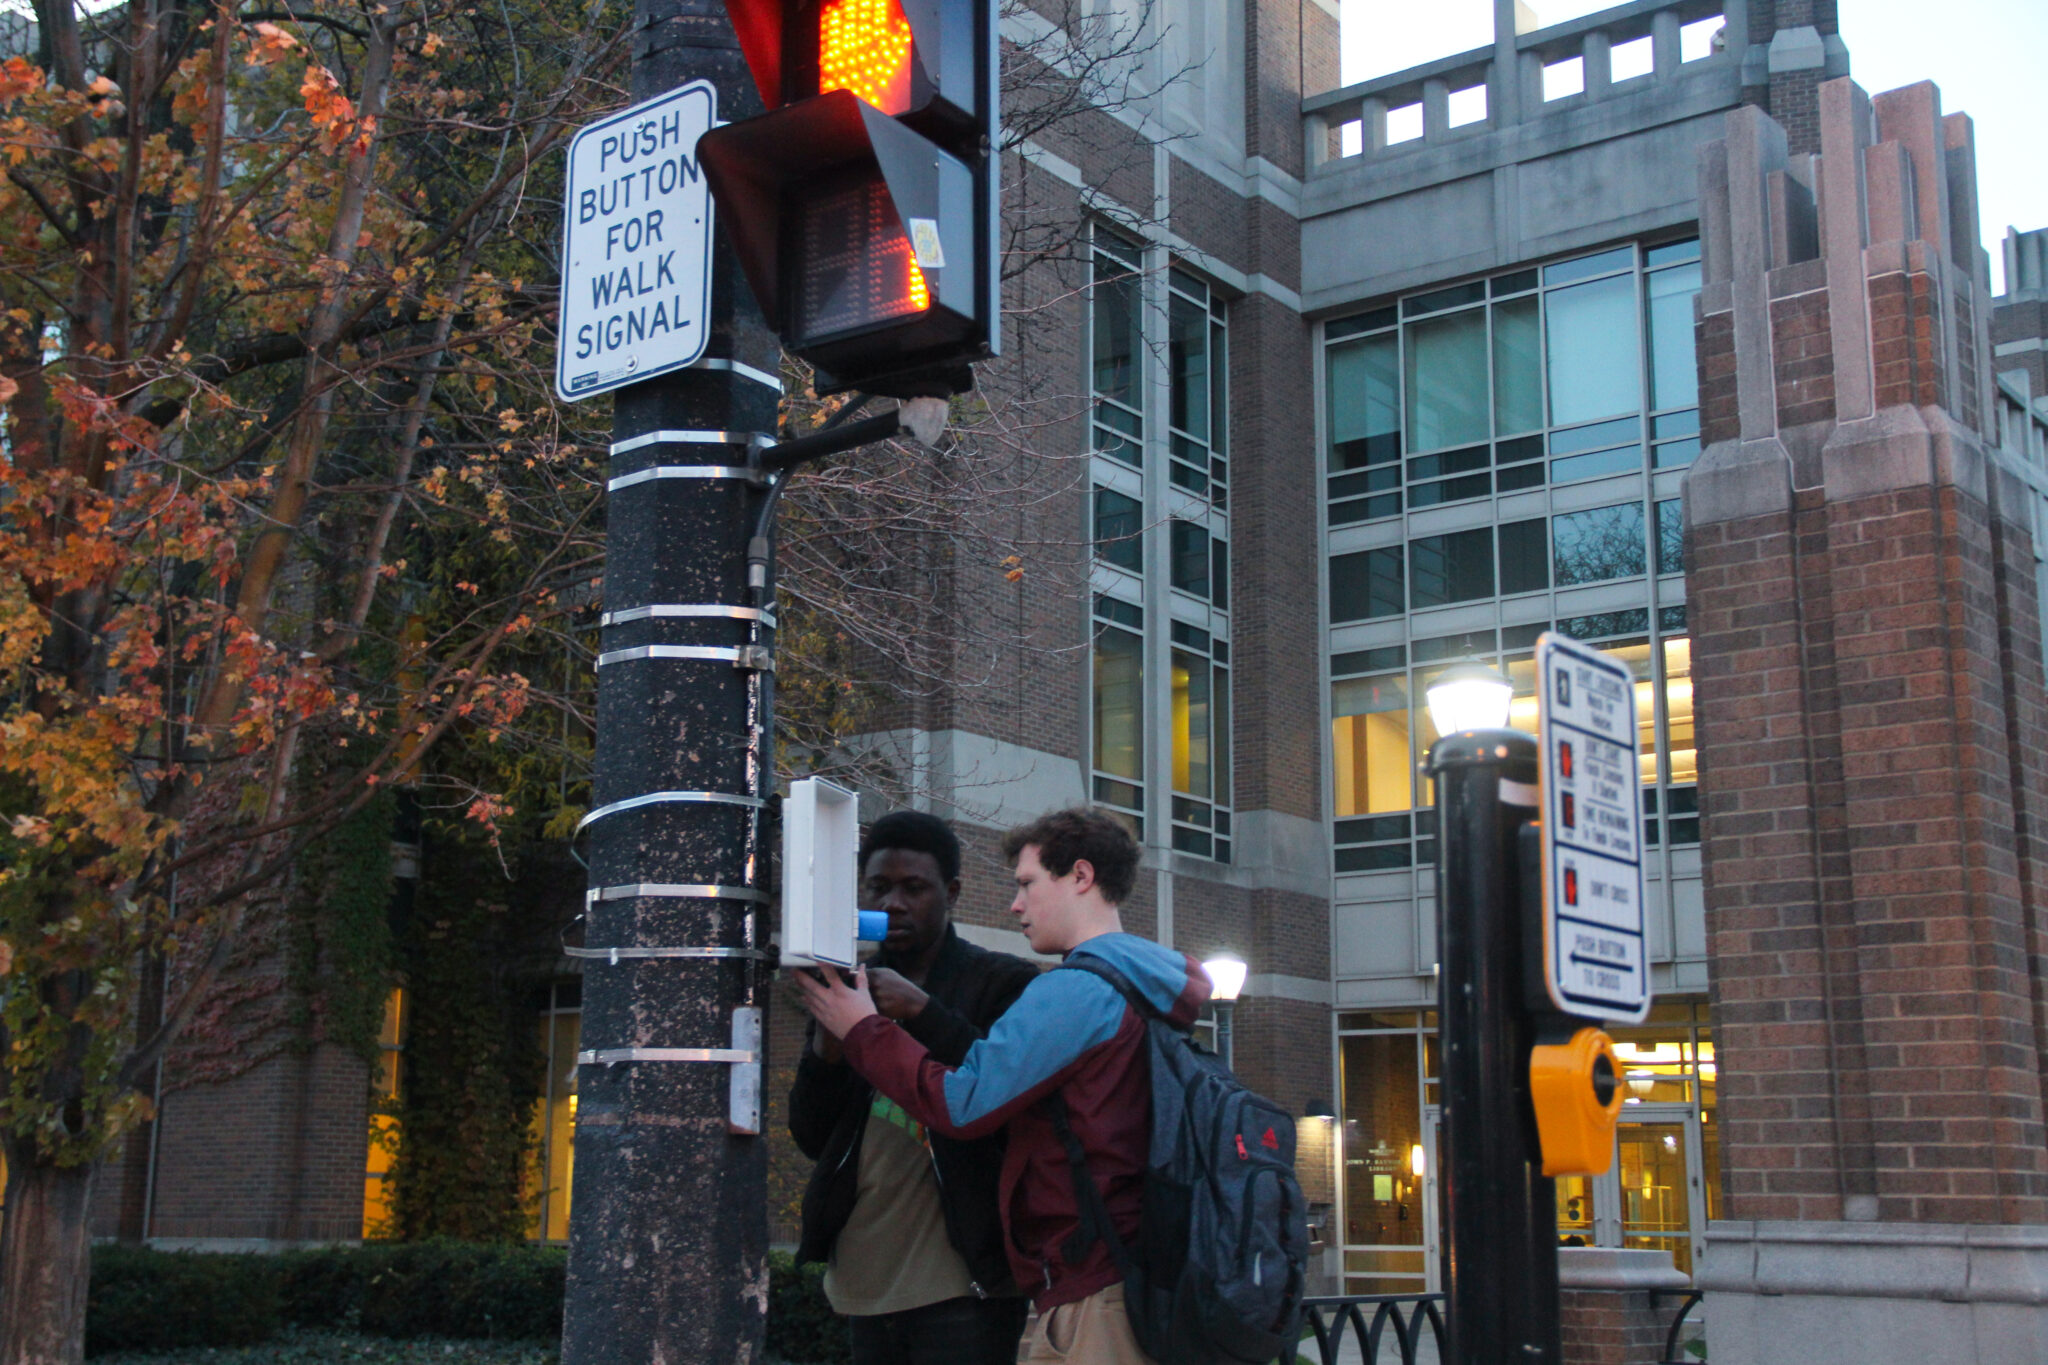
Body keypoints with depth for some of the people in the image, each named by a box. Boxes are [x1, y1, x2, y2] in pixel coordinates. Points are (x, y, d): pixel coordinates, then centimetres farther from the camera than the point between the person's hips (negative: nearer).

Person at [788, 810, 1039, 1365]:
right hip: (868, 1287, 5)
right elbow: (811, 1138, 10)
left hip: (962, 1284, -5)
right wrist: (827, 1044, -8)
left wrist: (924, 1013, -19)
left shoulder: (1003, 984, 0)